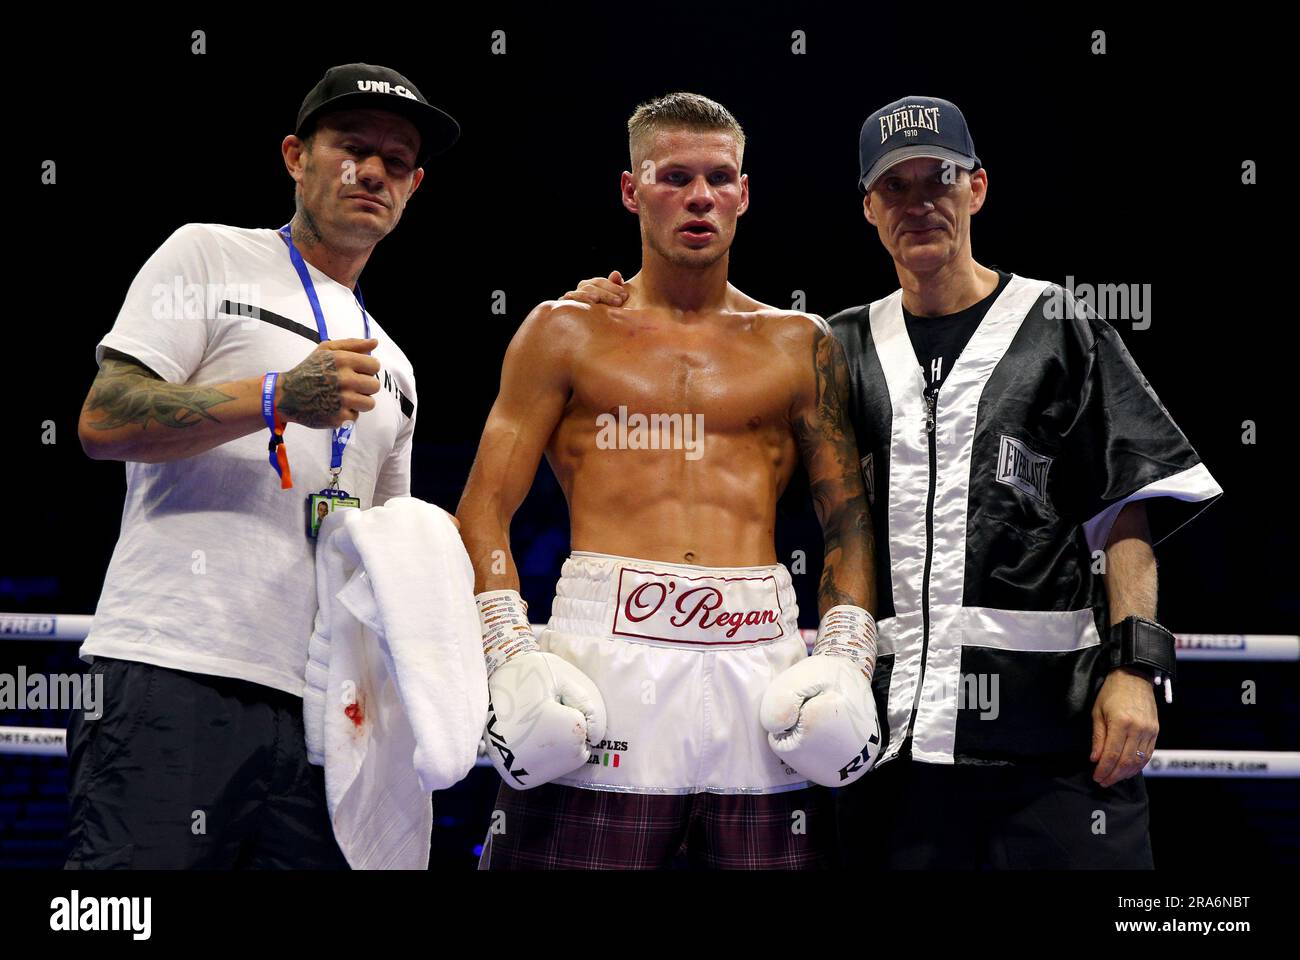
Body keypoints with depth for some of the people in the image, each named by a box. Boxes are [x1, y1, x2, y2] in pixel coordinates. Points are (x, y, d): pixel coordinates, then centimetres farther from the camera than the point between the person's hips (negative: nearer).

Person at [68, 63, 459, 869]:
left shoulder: (391, 367, 27)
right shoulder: (209, 256, 9)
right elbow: (103, 423, -4)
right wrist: (277, 400, -14)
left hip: (321, 709, 6)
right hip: (175, 676, -6)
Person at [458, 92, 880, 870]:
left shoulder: (798, 345, 16)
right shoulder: (567, 333, 12)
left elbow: (849, 519, 14)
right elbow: (485, 510, 7)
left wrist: (847, 655, -2)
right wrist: (511, 654, -7)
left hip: (759, 656, 2)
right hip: (604, 648, -1)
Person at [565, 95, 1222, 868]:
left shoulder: (1059, 329, 7)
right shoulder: (844, 348, 15)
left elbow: (1128, 512, 3)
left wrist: (1133, 668, -9)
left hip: (1049, 716, -3)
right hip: (892, 719, 3)